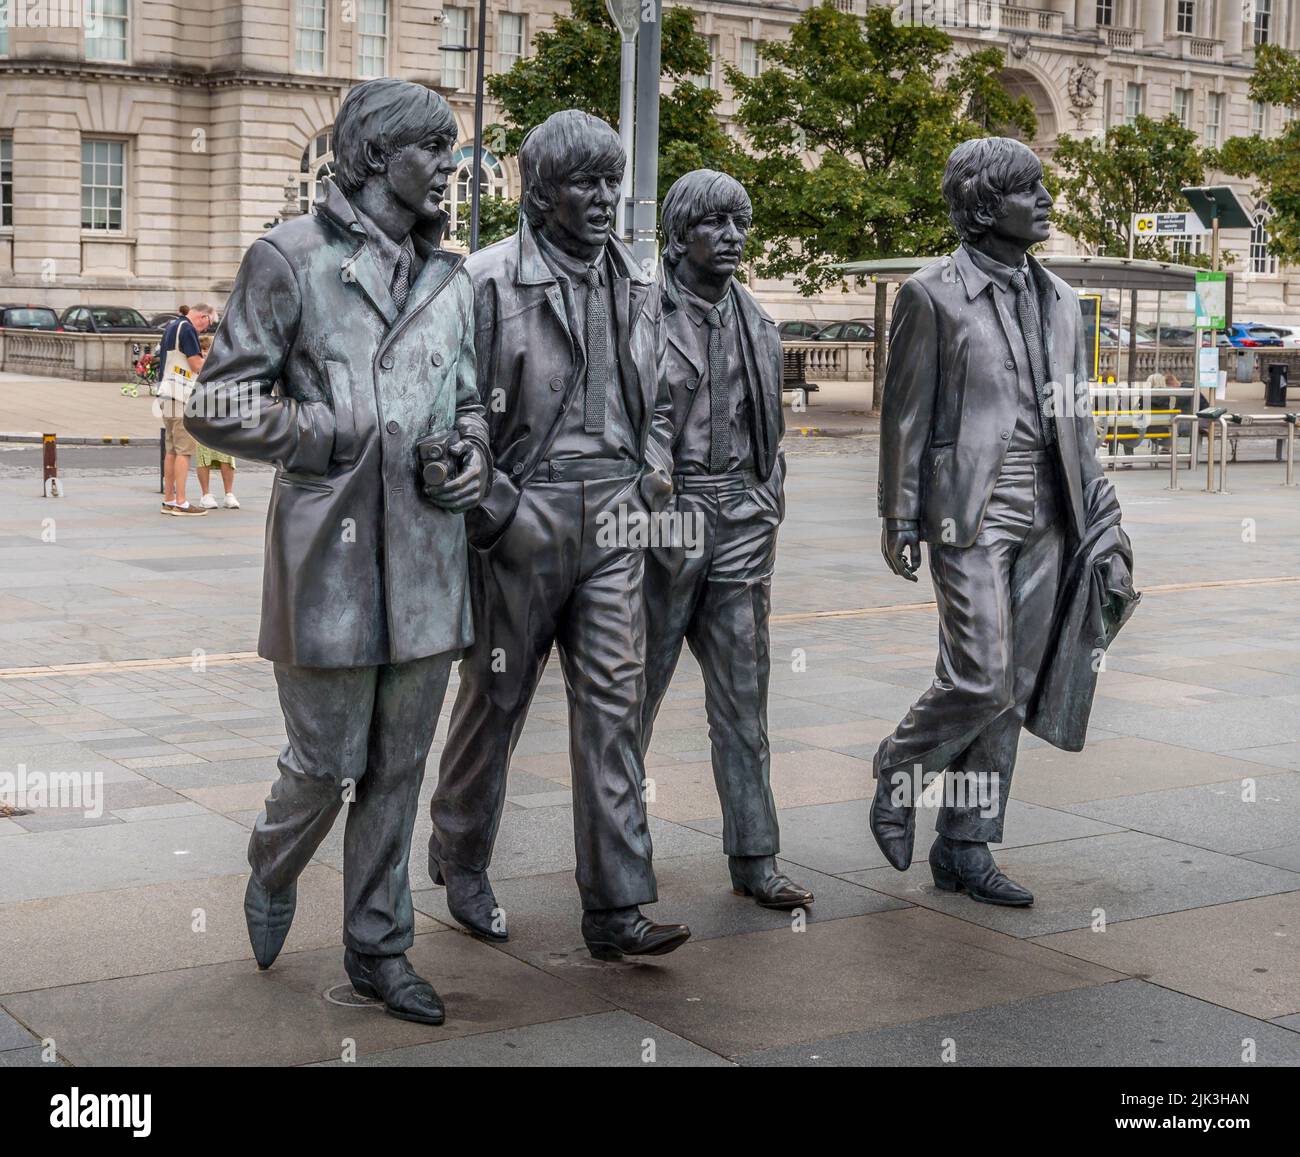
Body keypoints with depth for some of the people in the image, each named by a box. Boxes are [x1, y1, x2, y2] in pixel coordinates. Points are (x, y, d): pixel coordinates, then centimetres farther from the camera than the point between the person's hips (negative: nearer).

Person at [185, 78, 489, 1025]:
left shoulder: (451, 279, 14)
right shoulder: (294, 257, -3)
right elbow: (219, 407, -5)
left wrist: (474, 456, 1)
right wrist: (339, 436, -11)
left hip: (427, 556, 5)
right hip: (332, 551, -5)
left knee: (399, 768, 11)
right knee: (326, 761, 3)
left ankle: (377, 947, 25)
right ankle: (273, 875, 35)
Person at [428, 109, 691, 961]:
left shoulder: (637, 286, 13)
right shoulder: (491, 281, -6)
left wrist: (655, 471, 8)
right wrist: (494, 507, -12)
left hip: (612, 519, 5)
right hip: (521, 519, -4)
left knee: (615, 701, -1)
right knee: (495, 700, 8)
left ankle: (616, 907, 1)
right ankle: (460, 865, 29)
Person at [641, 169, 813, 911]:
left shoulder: (757, 325, 12)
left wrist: (767, 525, 12)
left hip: (740, 525, 5)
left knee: (744, 697, 5)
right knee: (635, 694, 5)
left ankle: (755, 858, 10)